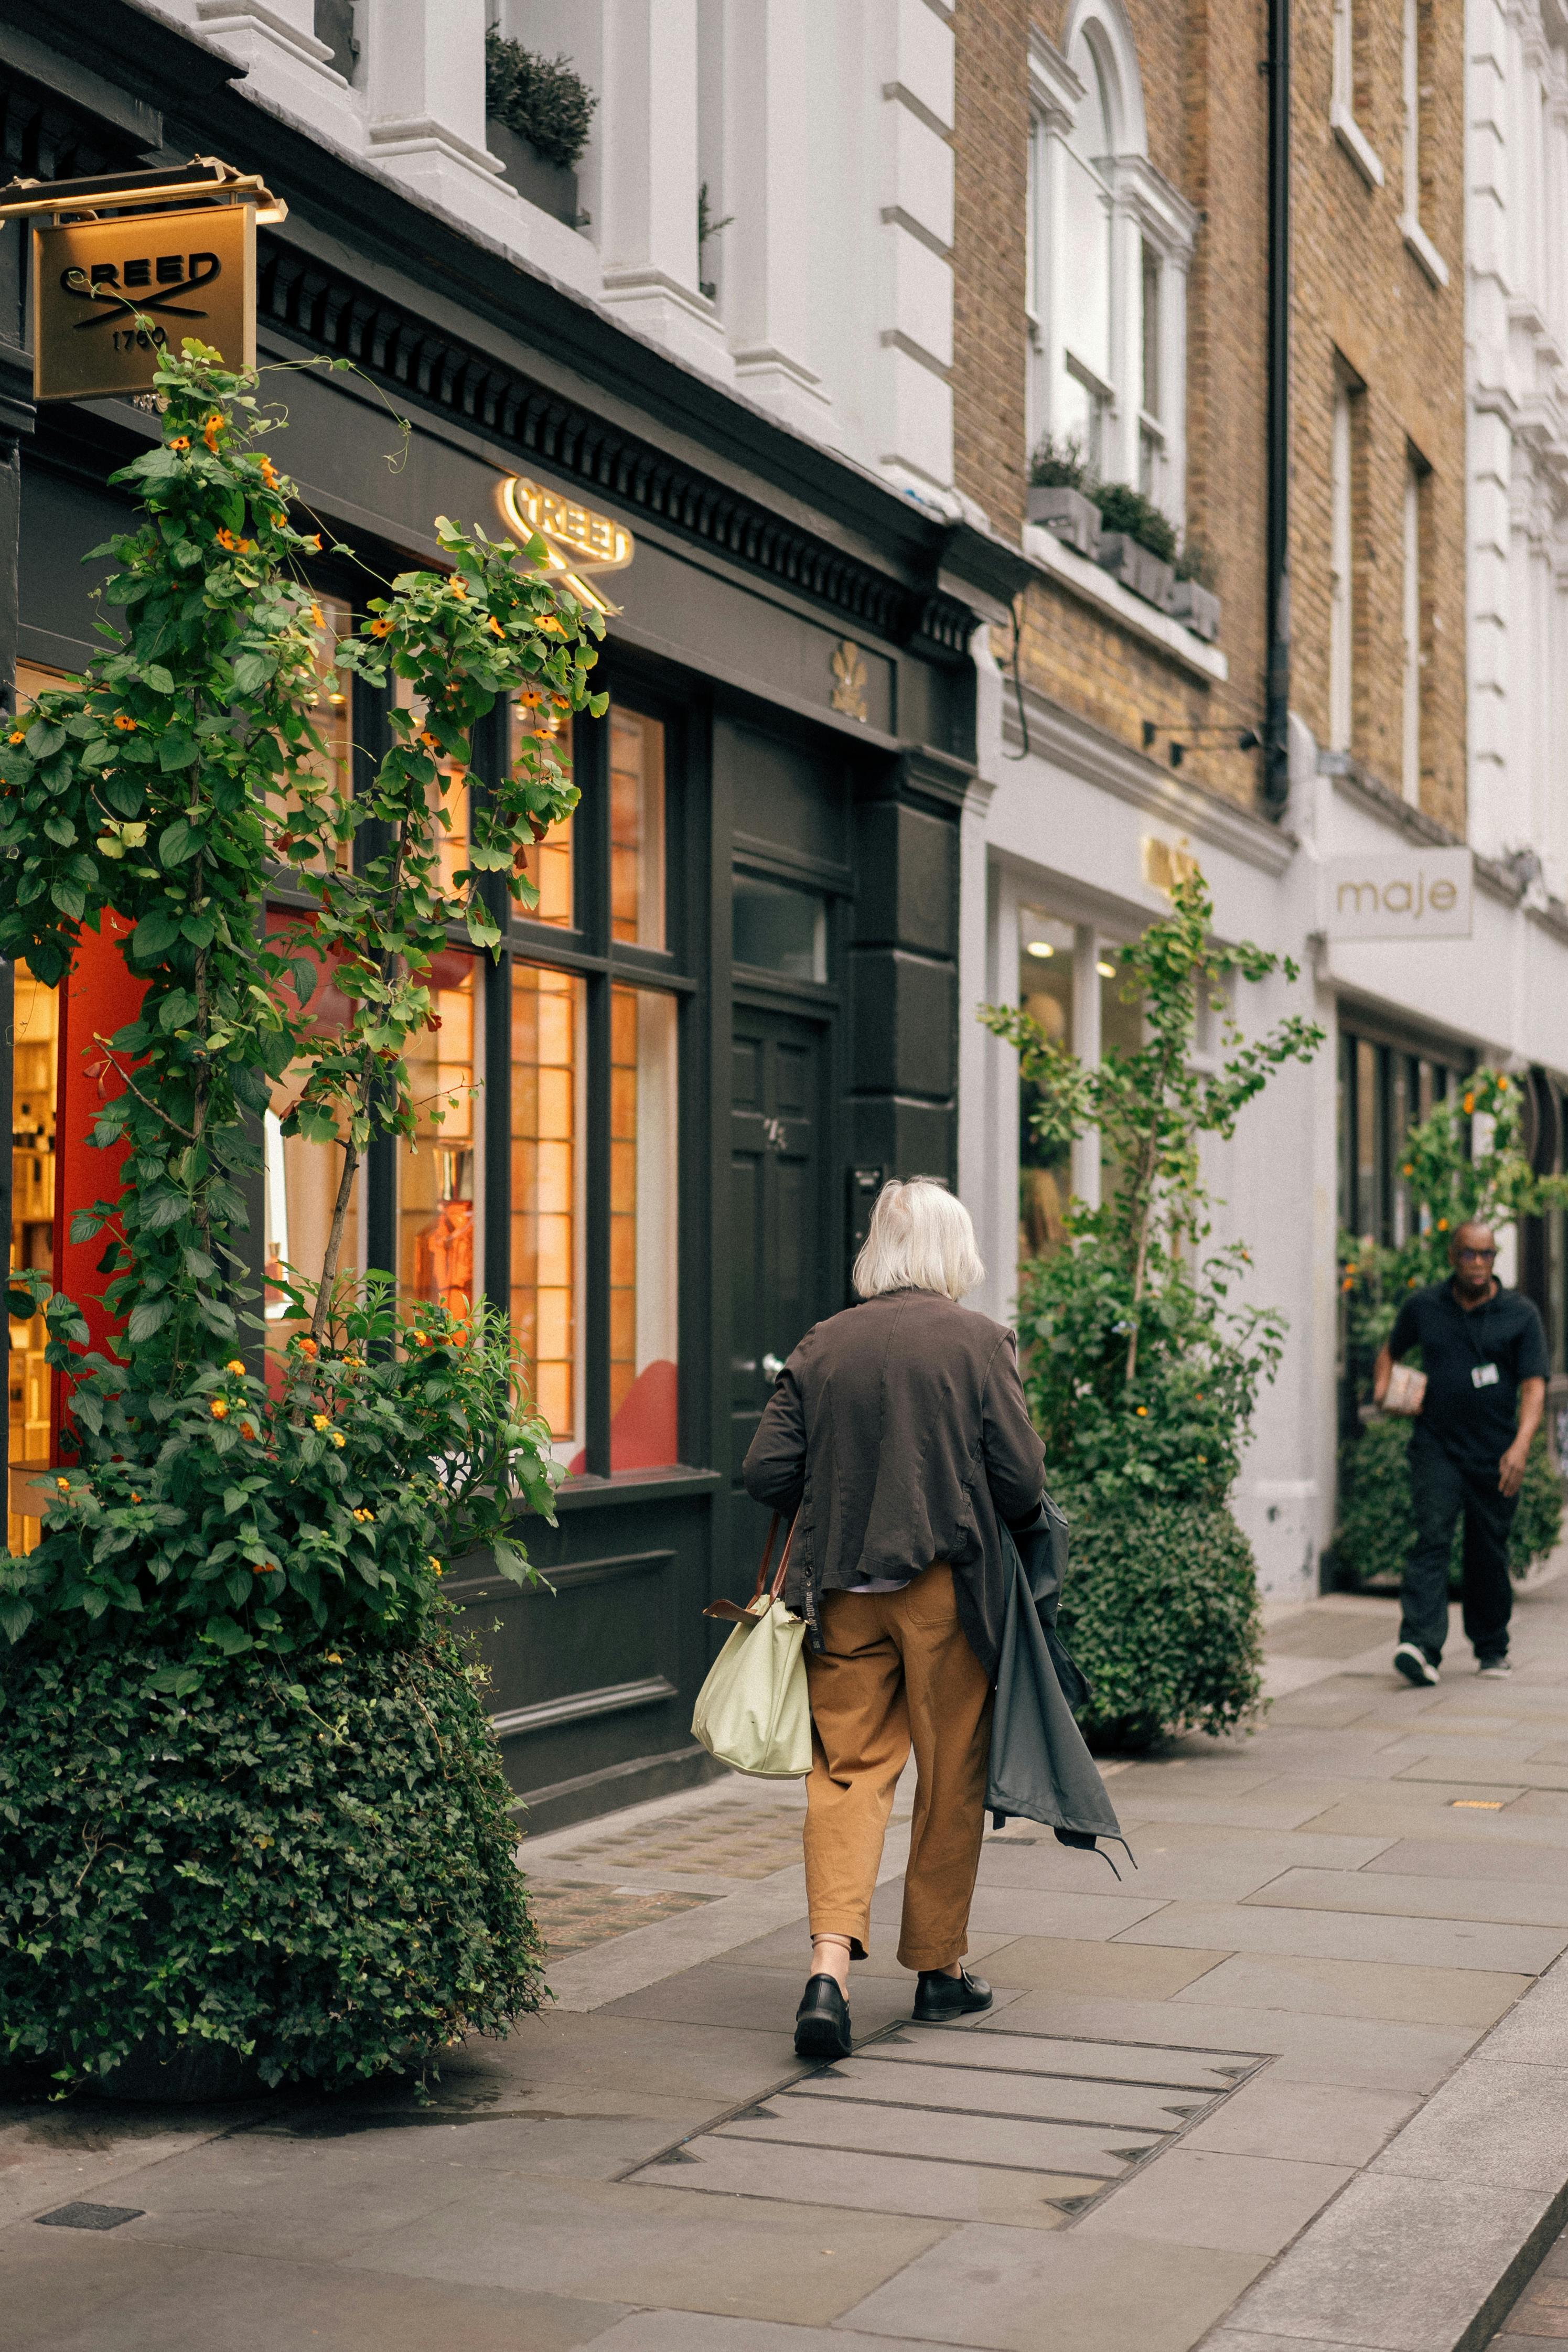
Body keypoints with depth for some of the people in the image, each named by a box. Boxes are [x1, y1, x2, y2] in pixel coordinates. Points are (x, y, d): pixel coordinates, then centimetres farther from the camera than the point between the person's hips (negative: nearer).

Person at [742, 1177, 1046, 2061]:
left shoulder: (823, 1345, 2)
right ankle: (940, 1967, 23)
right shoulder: (979, 1342, -6)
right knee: (951, 1775, 12)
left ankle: (831, 1964, -14)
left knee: (849, 1770, 4)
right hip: (947, 1586, -2)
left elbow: (766, 1473, 1)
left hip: (843, 1589, 2)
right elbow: (1023, 1483, -8)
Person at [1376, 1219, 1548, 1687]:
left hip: (1496, 1456, 0)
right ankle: (1421, 1646, -26)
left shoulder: (1520, 1315, 1)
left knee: (1489, 1555, 9)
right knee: (1432, 1539, -16)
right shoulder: (1423, 1307, 6)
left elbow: (1534, 1386, -7)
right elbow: (1390, 1351, 24)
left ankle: (1492, 1648, 28)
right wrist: (1383, 1390, 2)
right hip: (1436, 1449, 0)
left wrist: (1520, 1446, -21)